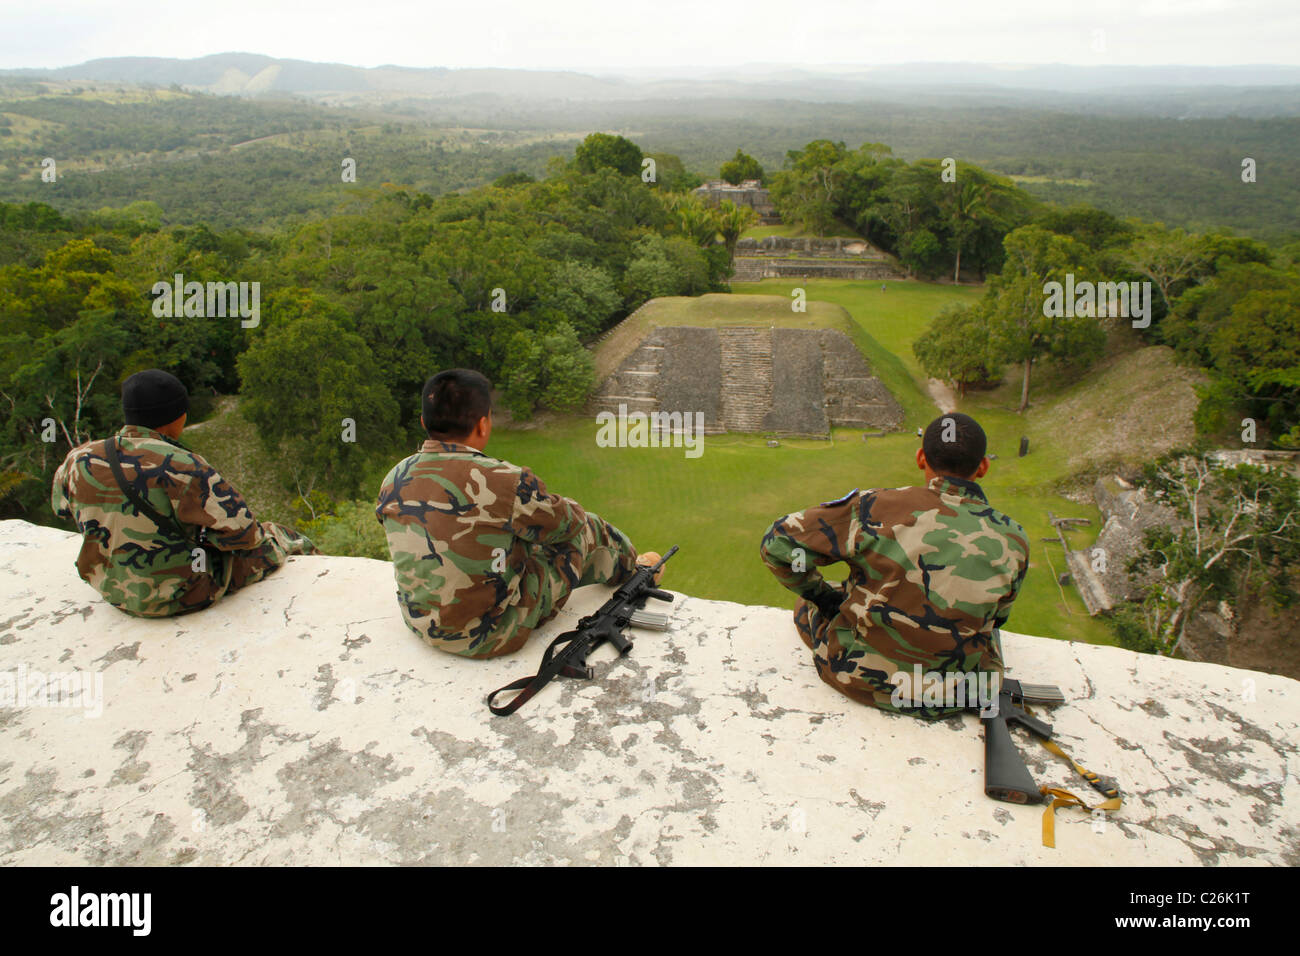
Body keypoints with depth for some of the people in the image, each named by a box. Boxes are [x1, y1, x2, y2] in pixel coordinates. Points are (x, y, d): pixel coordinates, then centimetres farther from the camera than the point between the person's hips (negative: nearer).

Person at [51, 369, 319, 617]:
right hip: (187, 595, -7)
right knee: (274, 537, 15)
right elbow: (240, 530, -24)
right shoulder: (181, 467, -28)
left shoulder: (78, 460, -8)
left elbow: (61, 504, 15)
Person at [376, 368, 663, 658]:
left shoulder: (394, 480, -6)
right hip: (494, 635, -6)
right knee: (585, 528, 11)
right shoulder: (502, 482, -26)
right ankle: (634, 567, 43)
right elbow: (565, 521, -7)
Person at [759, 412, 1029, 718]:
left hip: (857, 680, -2)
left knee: (808, 604, 29)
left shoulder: (877, 510, -21)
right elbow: (997, 616, 6)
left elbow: (779, 541, -14)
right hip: (959, 697, 2)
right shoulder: (1013, 541, -12)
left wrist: (821, 594, 3)